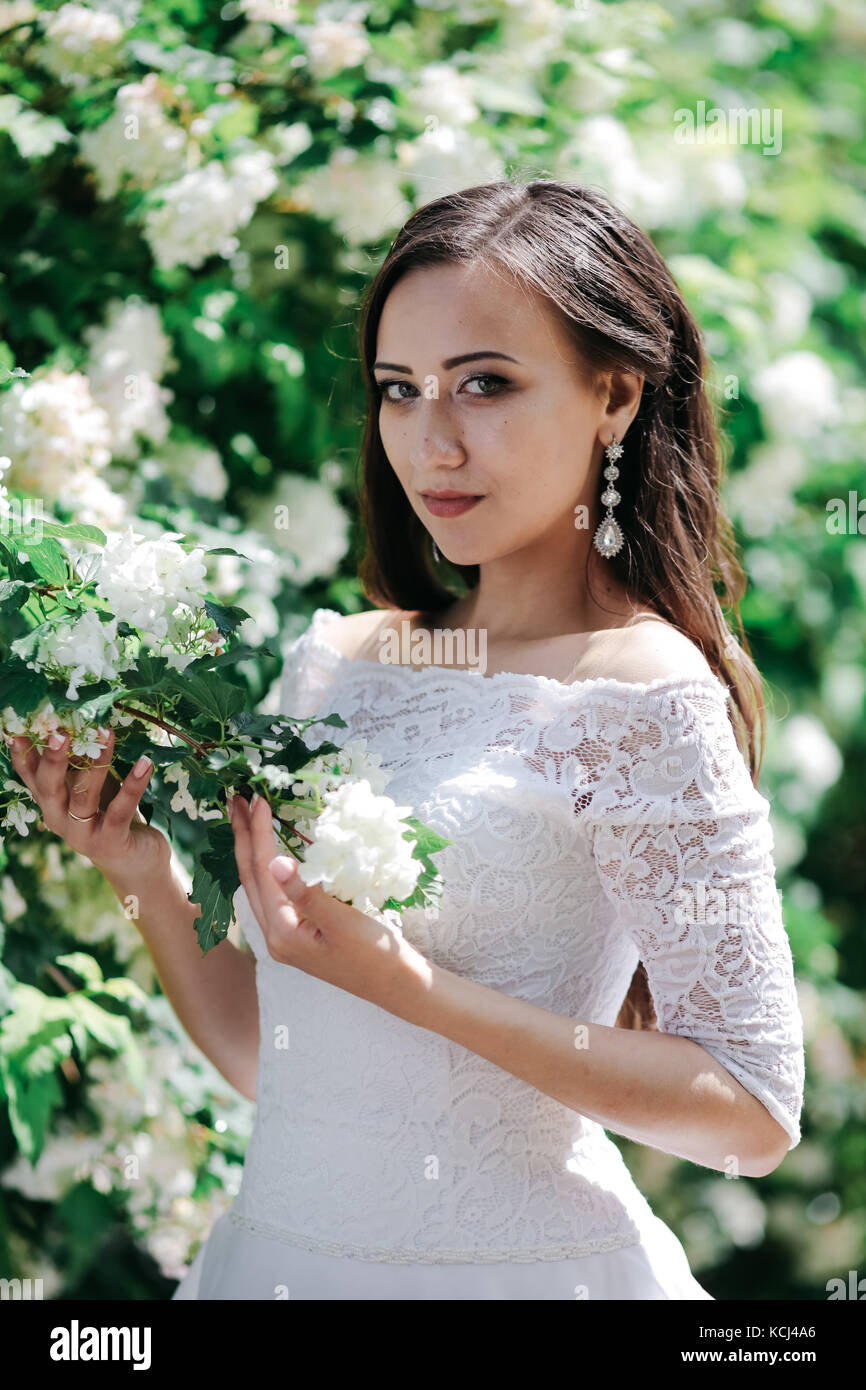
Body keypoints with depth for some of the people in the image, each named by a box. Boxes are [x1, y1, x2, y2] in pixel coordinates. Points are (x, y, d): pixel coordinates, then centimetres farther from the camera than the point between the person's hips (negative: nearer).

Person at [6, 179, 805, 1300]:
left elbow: (754, 1115, -17)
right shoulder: (335, 658, 4)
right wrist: (147, 876, -7)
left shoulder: (641, 696, -14)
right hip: (276, 1247, 6)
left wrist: (409, 987, -22)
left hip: (512, 1265, -6)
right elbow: (261, 1055, 9)